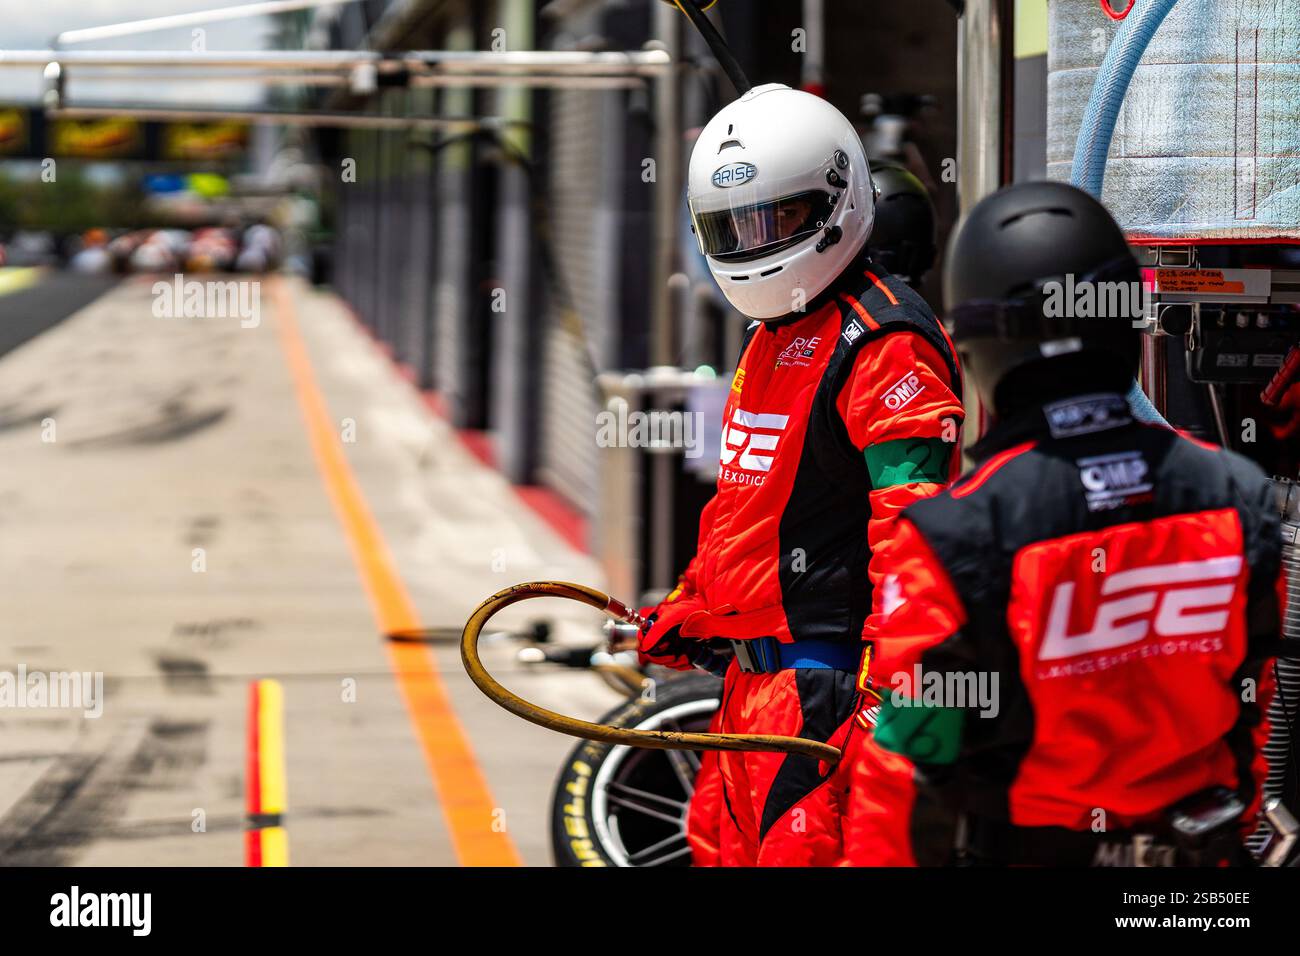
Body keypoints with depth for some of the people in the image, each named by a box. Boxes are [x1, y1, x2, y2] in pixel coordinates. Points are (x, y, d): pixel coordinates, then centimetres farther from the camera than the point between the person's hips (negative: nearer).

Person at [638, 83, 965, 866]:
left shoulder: (886, 345, -14)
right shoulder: (773, 337, 18)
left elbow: (914, 527, -21)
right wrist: (692, 606, 27)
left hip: (828, 673, -10)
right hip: (756, 666, 10)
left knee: (798, 849, -14)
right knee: (722, 846, 13)